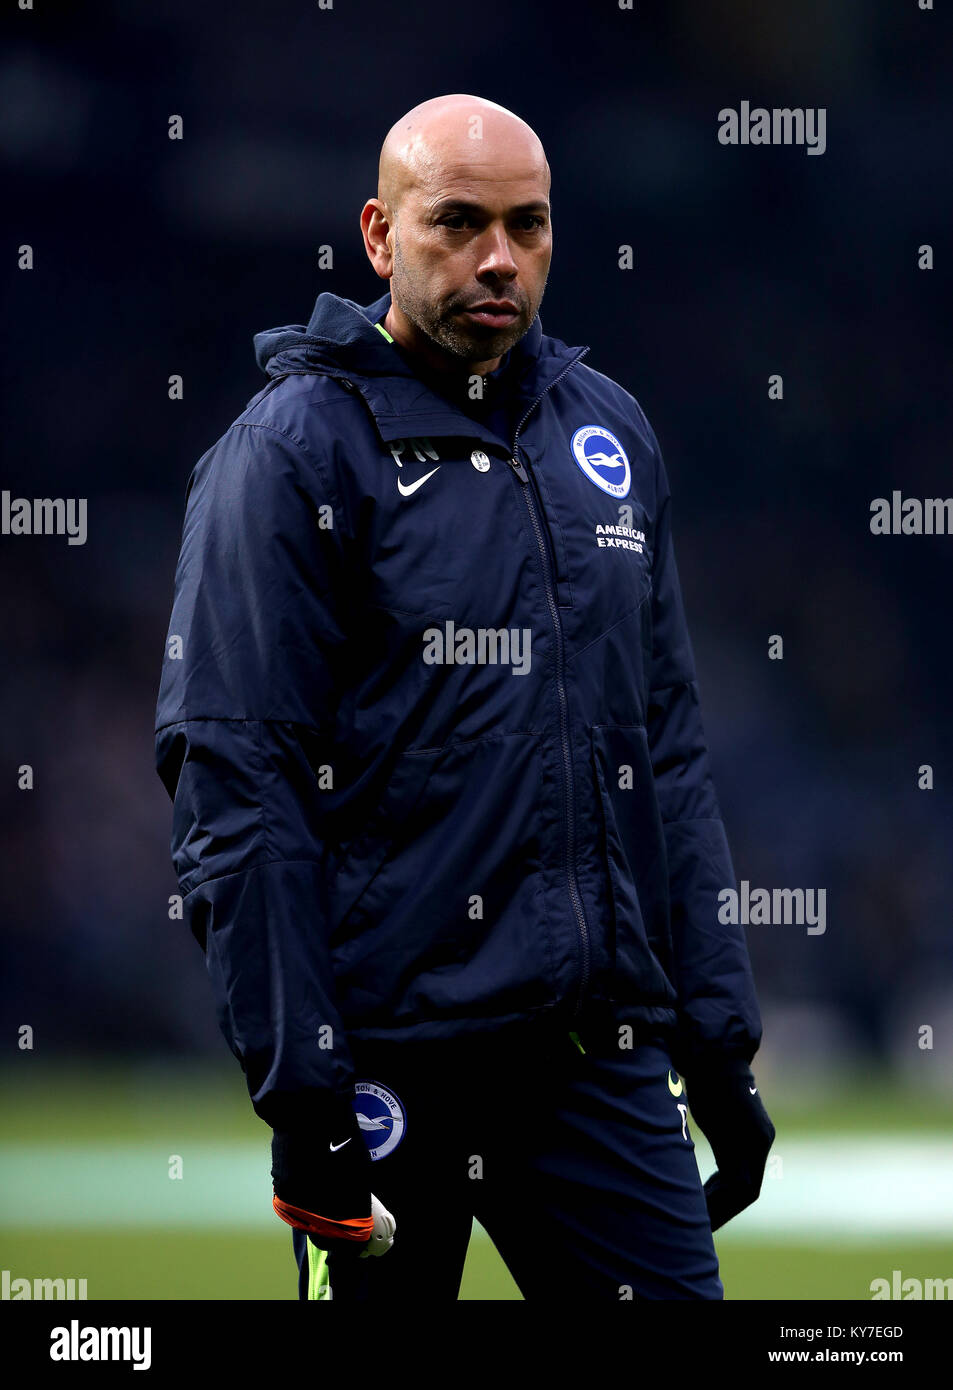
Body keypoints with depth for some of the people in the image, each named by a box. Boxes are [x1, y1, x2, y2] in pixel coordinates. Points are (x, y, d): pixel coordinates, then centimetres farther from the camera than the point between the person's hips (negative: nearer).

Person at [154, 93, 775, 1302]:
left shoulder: (609, 436, 14)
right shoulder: (290, 453, -5)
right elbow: (231, 783, -11)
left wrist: (719, 1038, 13)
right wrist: (300, 1088, -16)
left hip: (602, 1048, 5)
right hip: (391, 1054, -5)